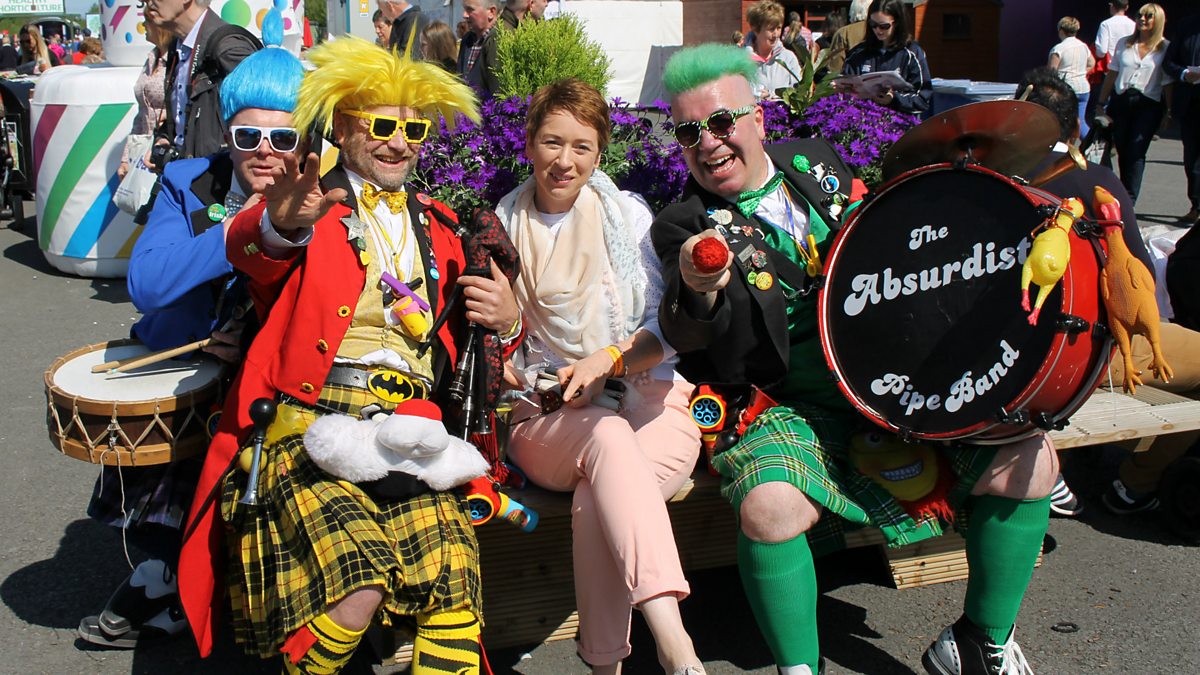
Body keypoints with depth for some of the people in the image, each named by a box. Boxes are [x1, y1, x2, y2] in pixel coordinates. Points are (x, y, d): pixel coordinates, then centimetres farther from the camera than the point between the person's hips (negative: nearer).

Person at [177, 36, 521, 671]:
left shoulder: (435, 224, 25)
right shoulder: (311, 205, 10)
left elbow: (462, 334, 30)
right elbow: (247, 251, -14)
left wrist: (504, 320, 5)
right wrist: (281, 225, -39)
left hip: (409, 427, 4)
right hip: (309, 423, -4)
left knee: (456, 581, -22)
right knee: (359, 585, -26)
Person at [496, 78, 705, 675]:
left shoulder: (628, 215, 9)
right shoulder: (503, 226, 11)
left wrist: (608, 358, -14)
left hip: (649, 403, 0)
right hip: (545, 419, 0)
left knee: (597, 496, -35)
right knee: (608, 435, -37)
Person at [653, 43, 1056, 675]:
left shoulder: (816, 162, 9)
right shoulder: (686, 226, -3)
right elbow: (695, 346, -19)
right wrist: (698, 293, -41)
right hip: (792, 405, -4)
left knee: (1027, 460, -12)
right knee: (766, 509, -34)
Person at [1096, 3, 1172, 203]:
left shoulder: (1166, 48, 2)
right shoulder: (1124, 44, 12)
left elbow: (1168, 82, -1)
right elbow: (1112, 74, 14)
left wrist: (1168, 112, -5)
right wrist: (1101, 103, 12)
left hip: (1149, 106, -4)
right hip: (1121, 103, 4)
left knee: (1136, 153, -13)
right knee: (1123, 153, 8)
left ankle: (1129, 201, -13)